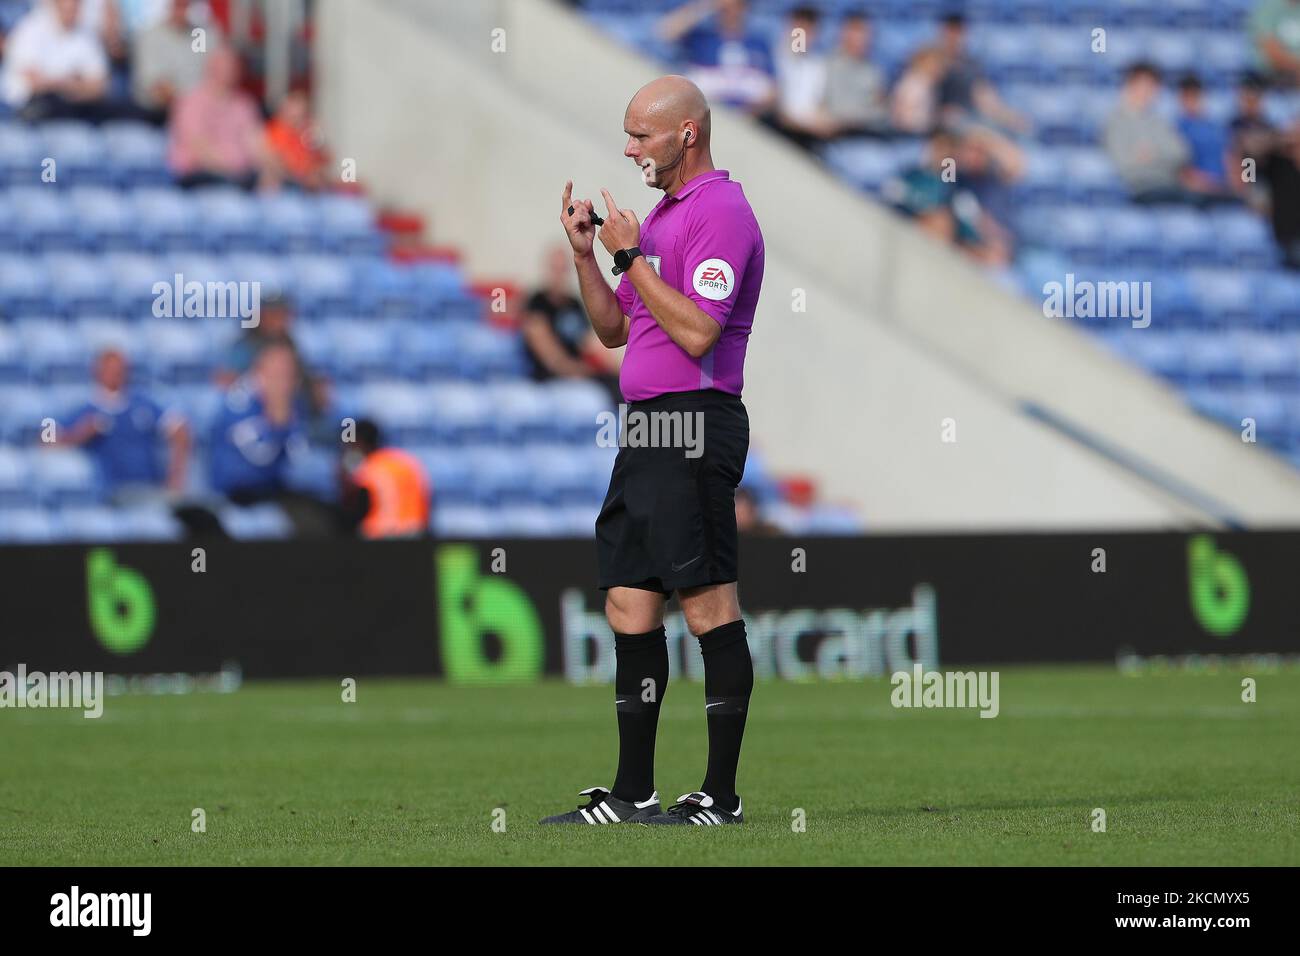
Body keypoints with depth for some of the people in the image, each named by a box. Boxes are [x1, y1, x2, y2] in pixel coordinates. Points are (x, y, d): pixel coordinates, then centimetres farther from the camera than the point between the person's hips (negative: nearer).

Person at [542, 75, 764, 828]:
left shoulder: (720, 211, -11)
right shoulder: (661, 215, 20)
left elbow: (697, 332, -20)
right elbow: (614, 328, 24)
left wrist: (629, 255, -14)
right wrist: (586, 252, 10)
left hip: (694, 427, -10)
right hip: (647, 427, 10)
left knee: (708, 605, -7)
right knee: (629, 604, 9)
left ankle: (722, 795, -5)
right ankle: (633, 794, 12)